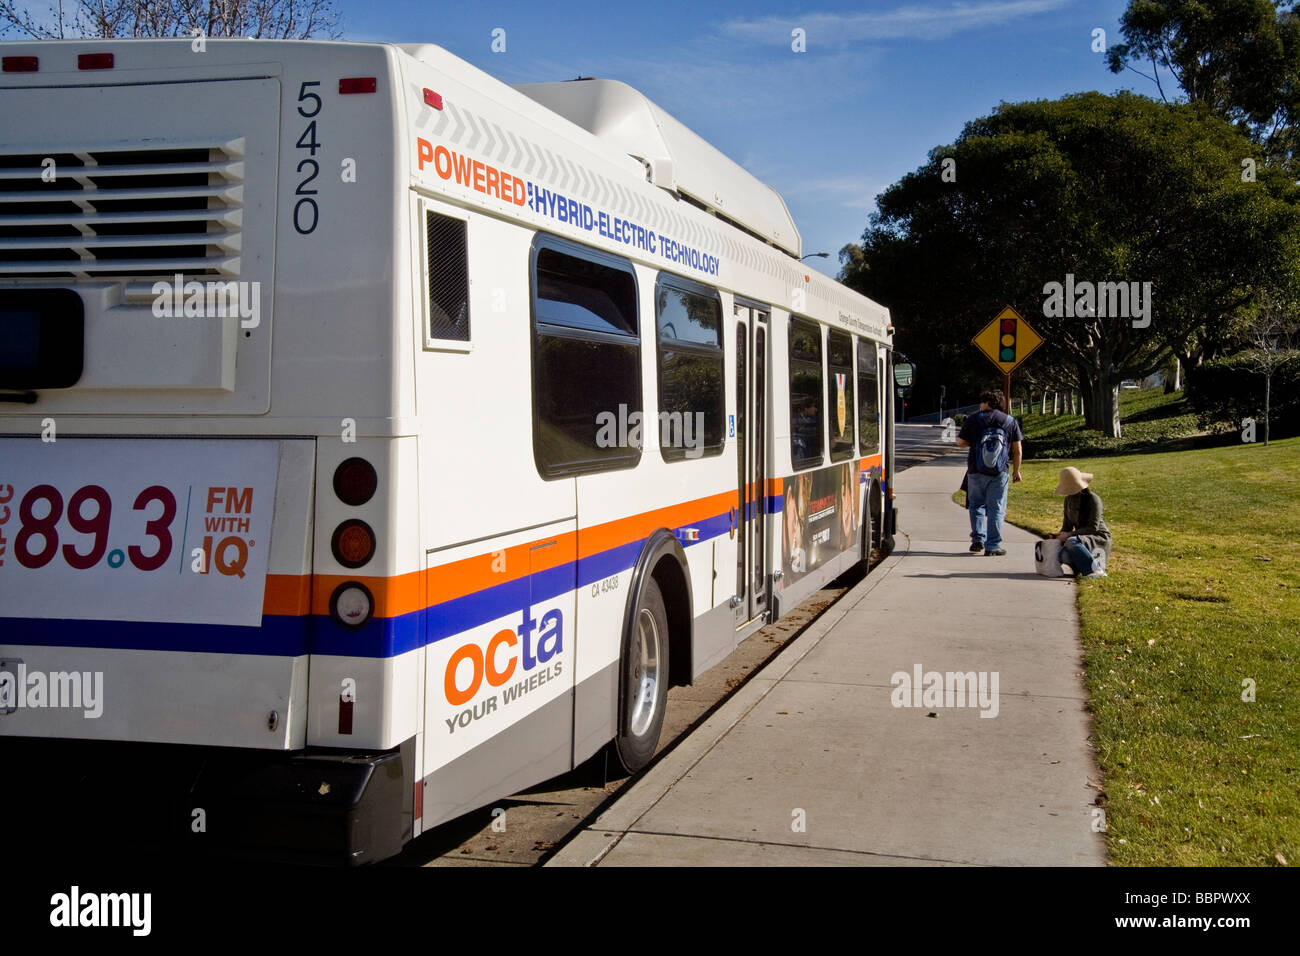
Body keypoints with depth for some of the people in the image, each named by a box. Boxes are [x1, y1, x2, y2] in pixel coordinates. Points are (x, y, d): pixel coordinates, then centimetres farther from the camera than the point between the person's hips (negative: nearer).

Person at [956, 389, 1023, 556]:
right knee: (996, 508, 3)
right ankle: (993, 546, 1)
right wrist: (1016, 471, 14)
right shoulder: (1011, 421, 7)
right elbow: (1017, 450, 6)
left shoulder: (973, 419, 1)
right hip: (1000, 471, 0)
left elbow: (960, 443, 4)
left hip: (976, 470, 0)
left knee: (977, 505, 14)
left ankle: (978, 539, 6)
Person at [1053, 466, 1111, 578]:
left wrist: (1069, 534, -24)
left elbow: (1093, 527, -20)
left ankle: (1096, 570, -30)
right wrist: (1059, 535, -8)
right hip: (1081, 537, 6)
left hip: (1099, 538, -6)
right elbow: (1067, 524, 14)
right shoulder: (1069, 499, 8)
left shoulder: (1093, 499, -14)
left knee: (1071, 542, -37)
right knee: (1064, 555, -27)